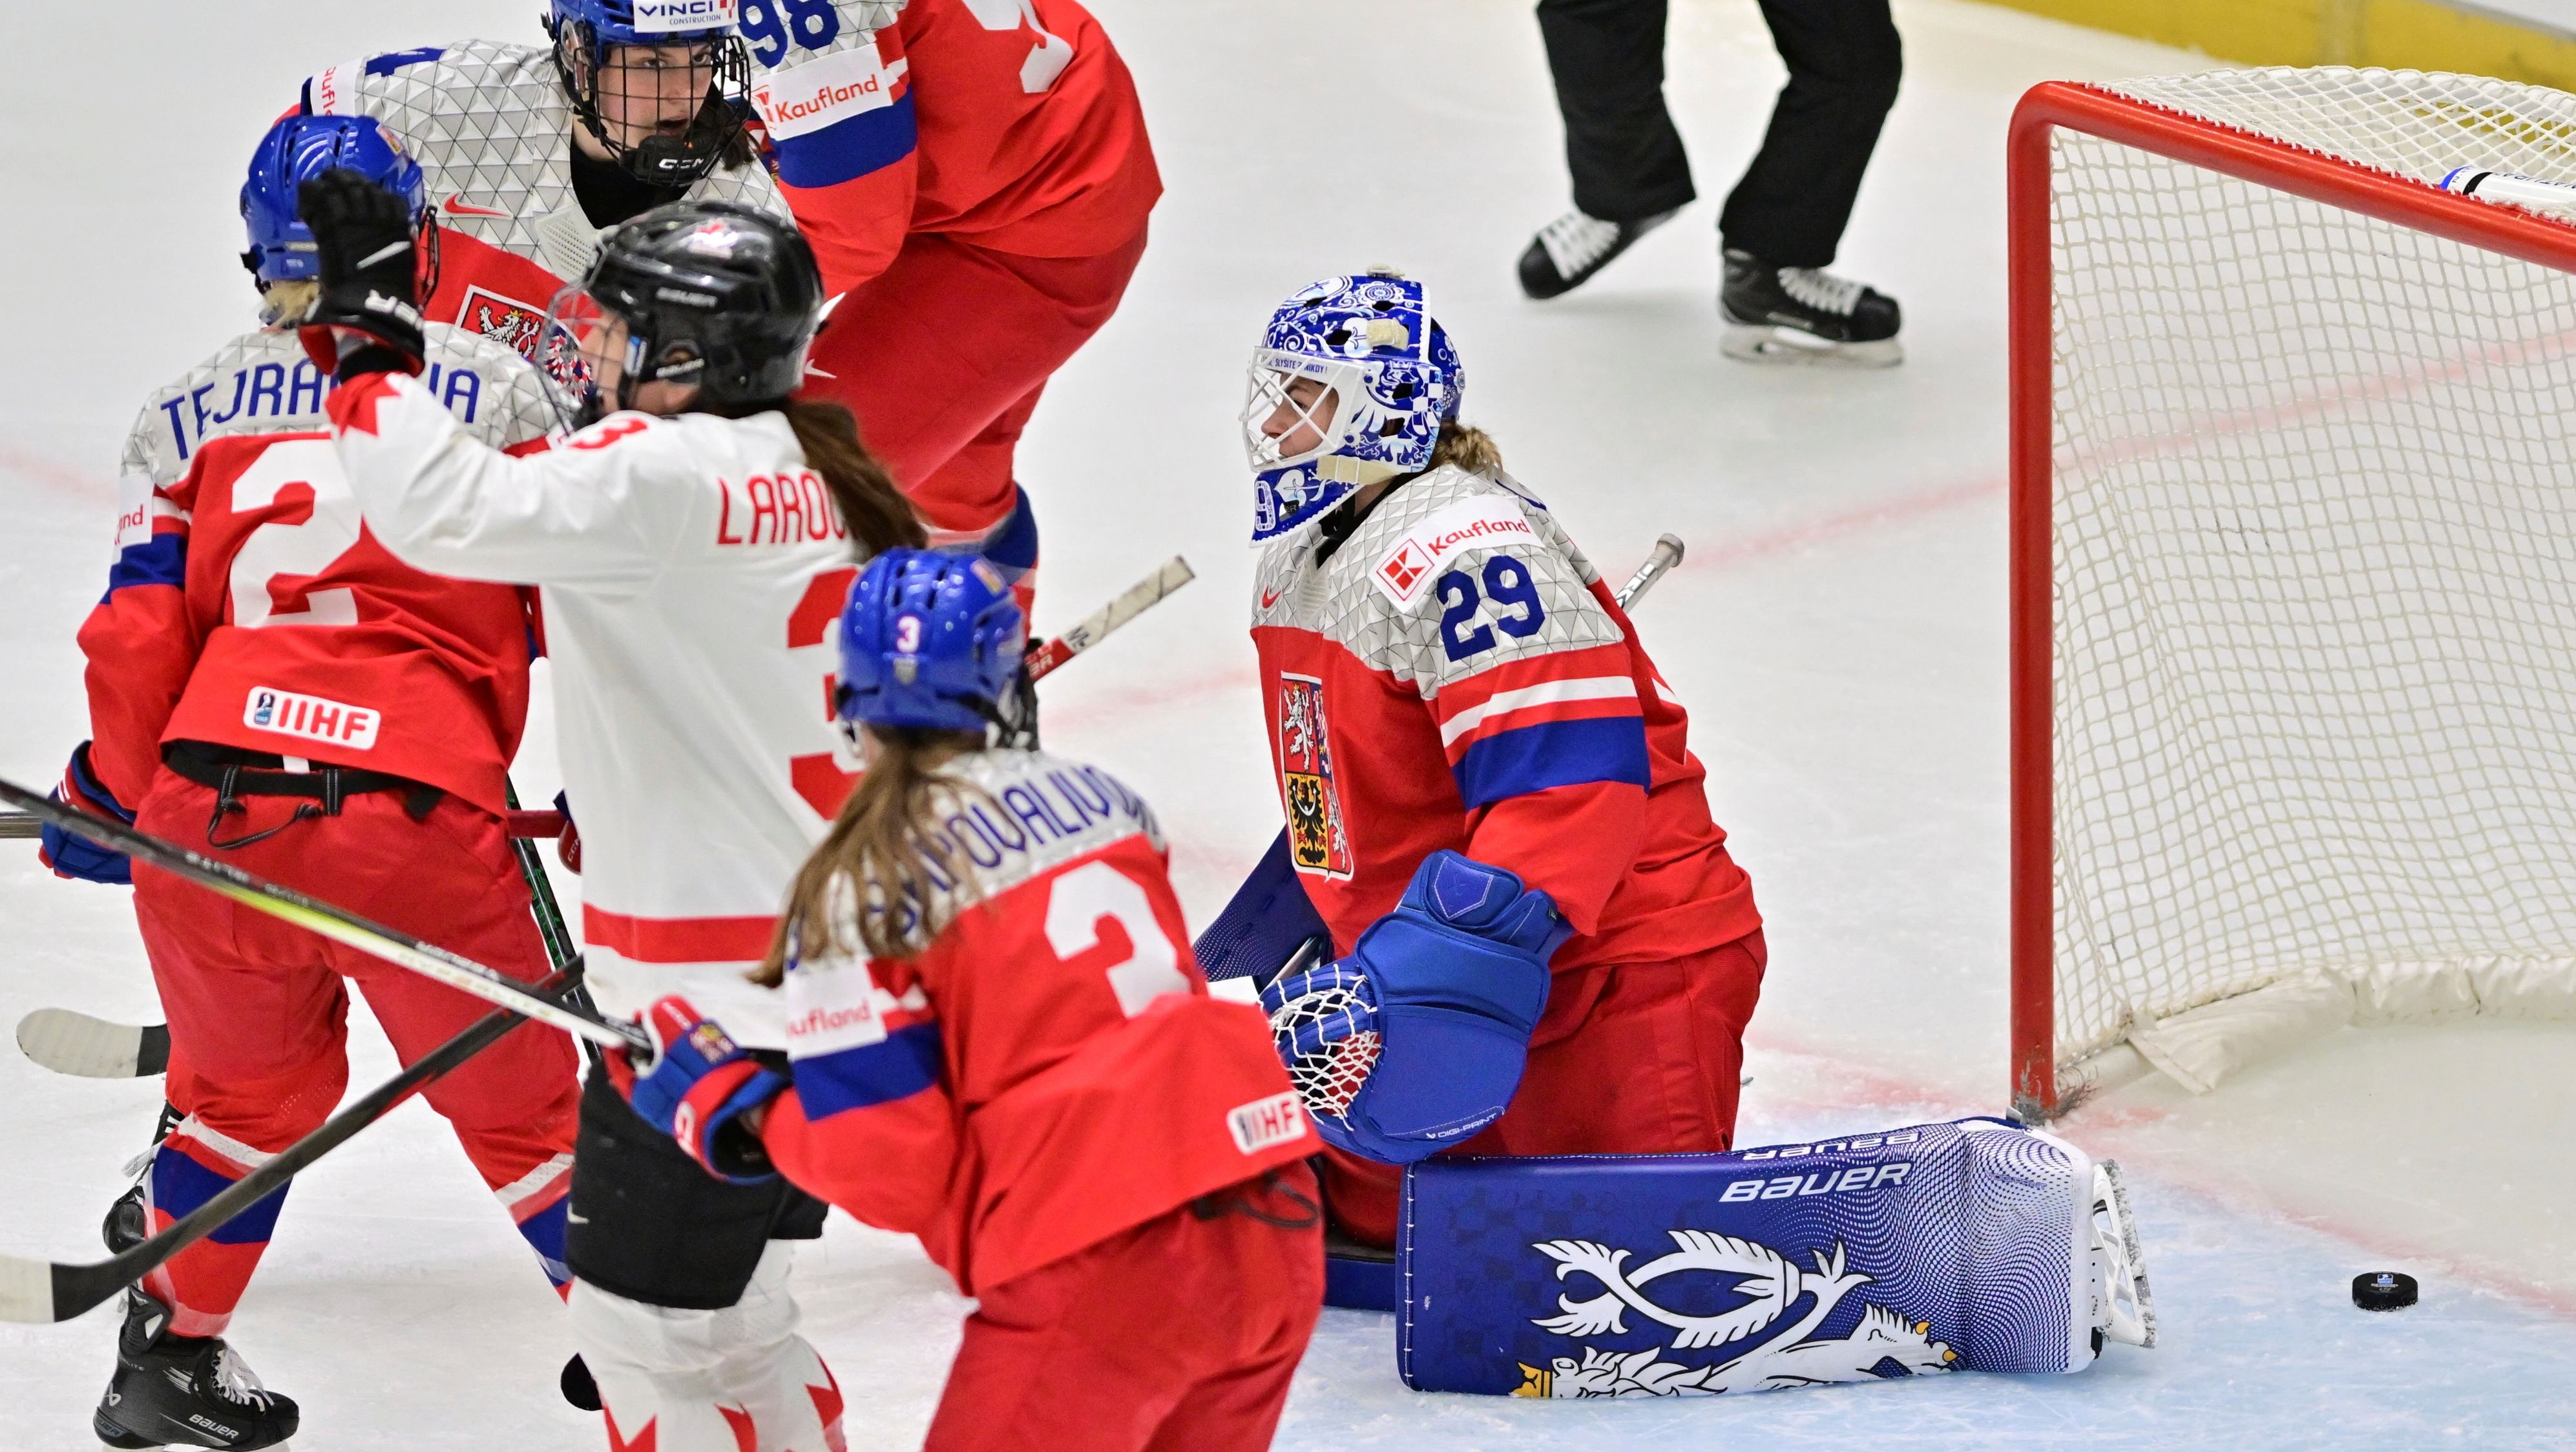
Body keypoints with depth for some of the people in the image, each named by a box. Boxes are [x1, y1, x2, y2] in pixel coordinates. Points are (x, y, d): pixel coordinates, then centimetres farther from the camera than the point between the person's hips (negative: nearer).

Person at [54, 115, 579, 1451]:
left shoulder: (190, 412, 14)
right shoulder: (492, 389, 8)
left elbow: (138, 639, 9)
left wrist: (106, 798, 24)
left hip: (208, 806, 3)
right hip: (420, 818, -3)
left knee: (249, 1085, 28)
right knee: (518, 1103, 16)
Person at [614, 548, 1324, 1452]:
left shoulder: (859, 891, -5)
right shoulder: (1098, 796, 11)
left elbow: (892, 1172, -7)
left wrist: (725, 1107, 8)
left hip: (1099, 1274, -6)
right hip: (1275, 1233, 6)